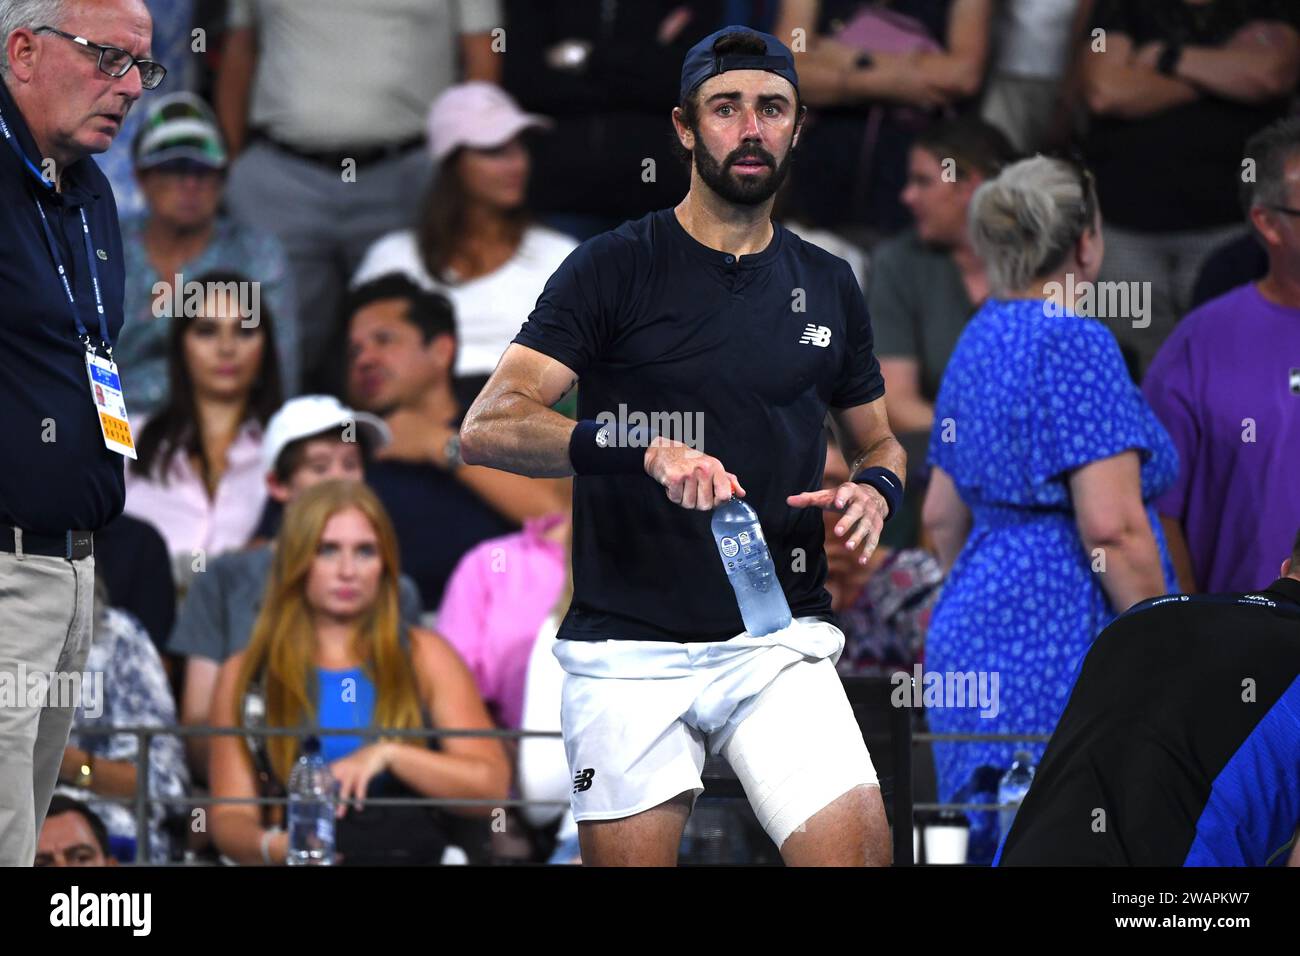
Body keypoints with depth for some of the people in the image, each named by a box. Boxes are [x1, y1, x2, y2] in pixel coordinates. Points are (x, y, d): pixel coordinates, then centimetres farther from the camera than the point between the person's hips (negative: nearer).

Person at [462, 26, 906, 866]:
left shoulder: (828, 286, 11)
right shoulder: (615, 269, -2)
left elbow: (878, 440, 25)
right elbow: (488, 428, -13)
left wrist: (876, 490, 0)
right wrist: (645, 450, -27)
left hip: (779, 640, 2)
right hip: (629, 651, -2)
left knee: (858, 845, -16)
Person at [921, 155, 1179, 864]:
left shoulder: (980, 340, 15)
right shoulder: (1074, 343, -13)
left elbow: (941, 516, 22)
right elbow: (1112, 526, -18)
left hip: (975, 626, 9)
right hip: (1061, 634, -9)